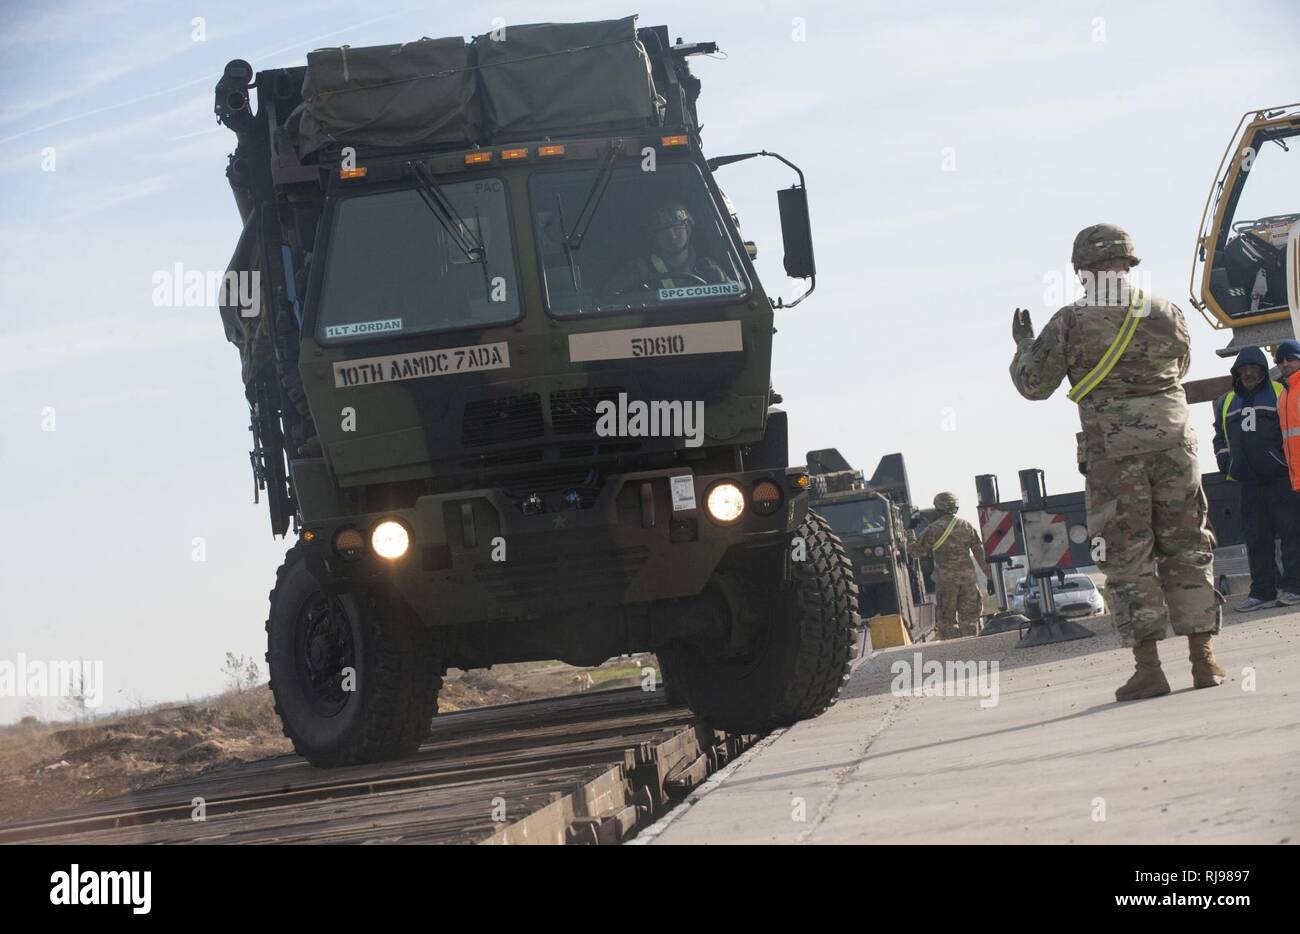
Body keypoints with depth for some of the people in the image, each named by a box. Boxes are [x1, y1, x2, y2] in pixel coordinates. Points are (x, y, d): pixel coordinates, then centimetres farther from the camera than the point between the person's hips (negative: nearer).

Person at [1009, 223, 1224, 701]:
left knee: (1128, 559, 0)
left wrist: (1024, 347, 21)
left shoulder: (1071, 322, -3)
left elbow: (1034, 384, 2)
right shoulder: (1167, 313, 7)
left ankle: (1148, 667, -5)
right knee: (1188, 548, 9)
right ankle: (1203, 659, 6)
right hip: (1173, 440, 3)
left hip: (1113, 451, -3)